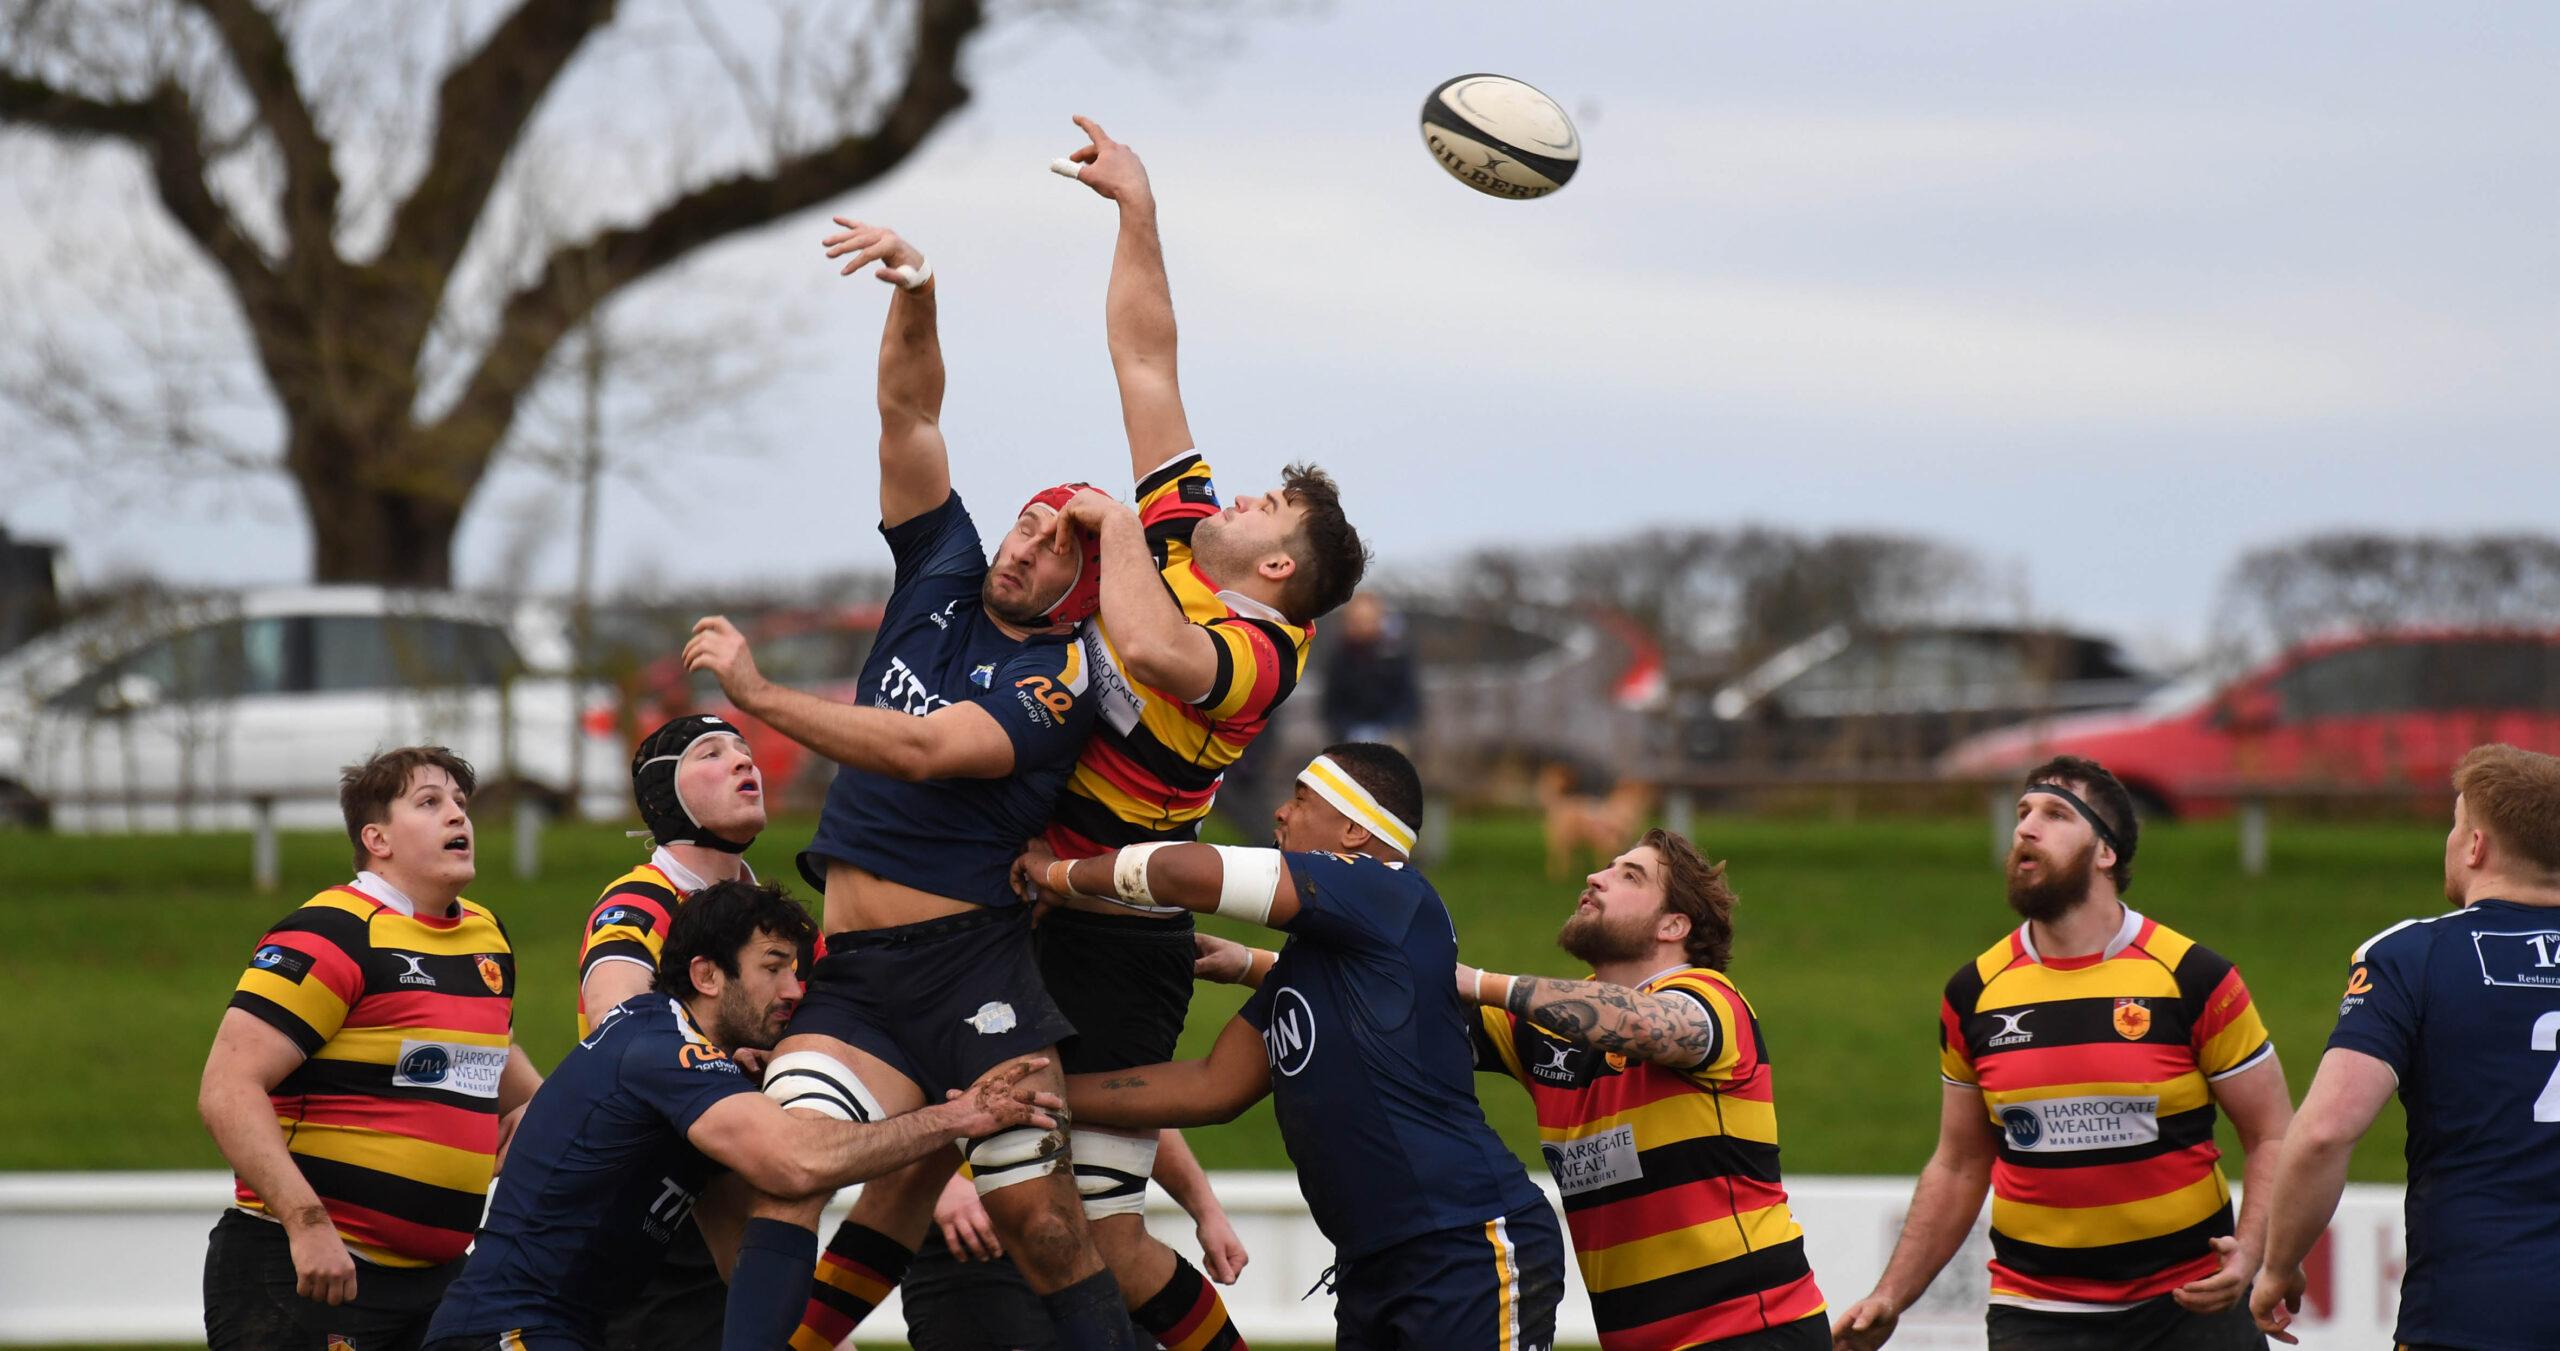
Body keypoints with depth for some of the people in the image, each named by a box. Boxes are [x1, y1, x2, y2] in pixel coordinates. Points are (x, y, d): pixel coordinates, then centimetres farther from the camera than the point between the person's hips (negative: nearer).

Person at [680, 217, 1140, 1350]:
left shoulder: (1059, 679, -5)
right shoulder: (944, 571, 12)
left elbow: (926, 752, -19)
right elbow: (911, 413, 8)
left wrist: (757, 695, -19)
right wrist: (914, 289, -9)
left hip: (969, 958, -5)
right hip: (850, 970, 5)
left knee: (1038, 1217, -8)